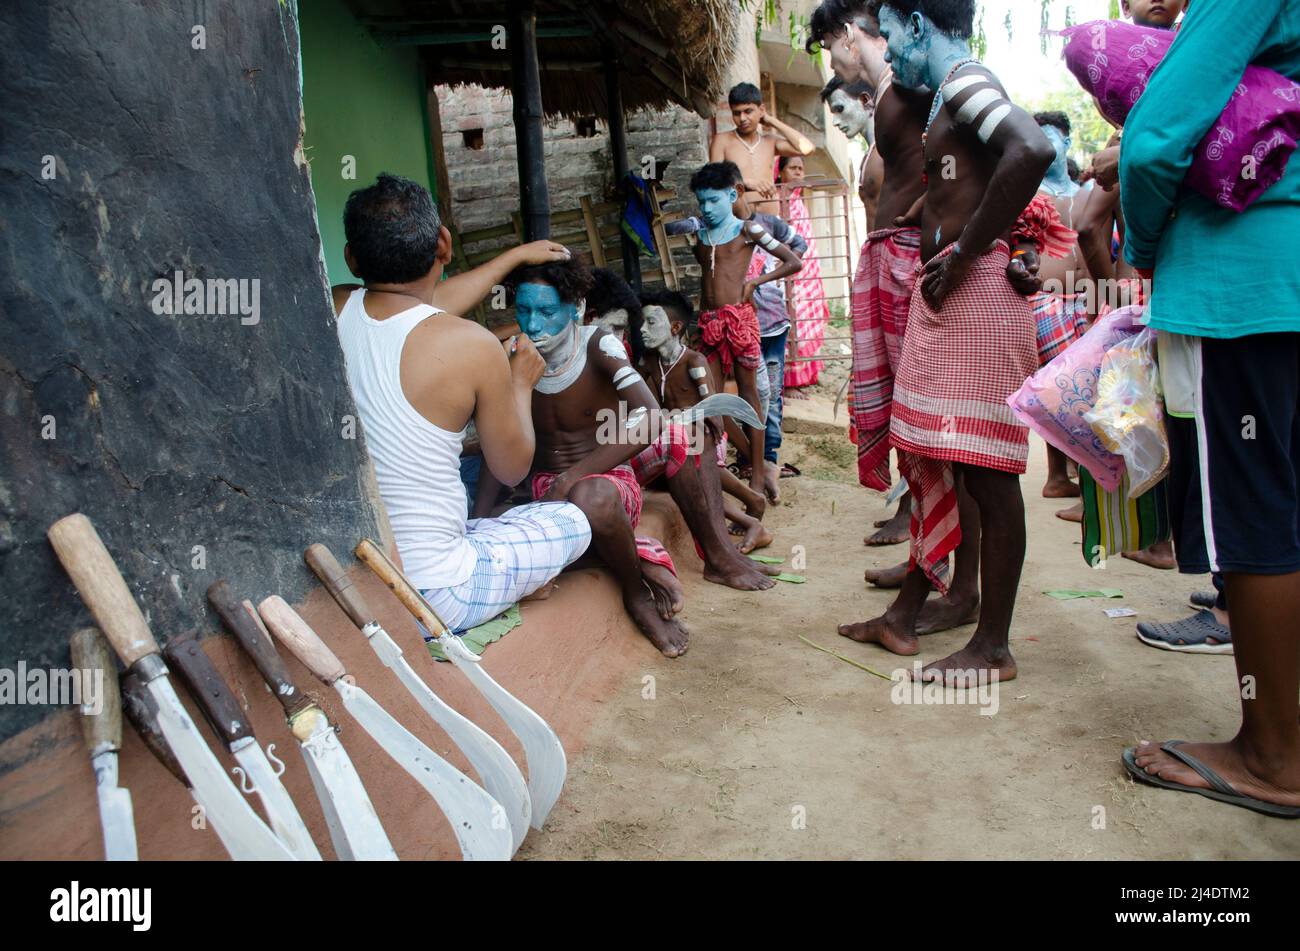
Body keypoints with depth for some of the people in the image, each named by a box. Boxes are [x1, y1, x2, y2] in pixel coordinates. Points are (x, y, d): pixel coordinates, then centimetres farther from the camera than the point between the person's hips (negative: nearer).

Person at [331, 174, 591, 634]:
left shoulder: (331, 310, -4)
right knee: (574, 521, 17)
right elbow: (512, 469, -4)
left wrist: (516, 257, 29)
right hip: (430, 601, -6)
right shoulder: (473, 346, -19)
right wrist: (520, 384, 13)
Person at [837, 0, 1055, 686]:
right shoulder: (948, 97, 21)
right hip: (944, 296, 11)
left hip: (974, 294, -11)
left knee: (987, 471, -5)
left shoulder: (964, 80, -9)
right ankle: (904, 615, 24)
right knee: (930, 461, 13)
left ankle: (993, 647, 5)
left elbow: (1032, 150, -28)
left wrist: (962, 252, -21)